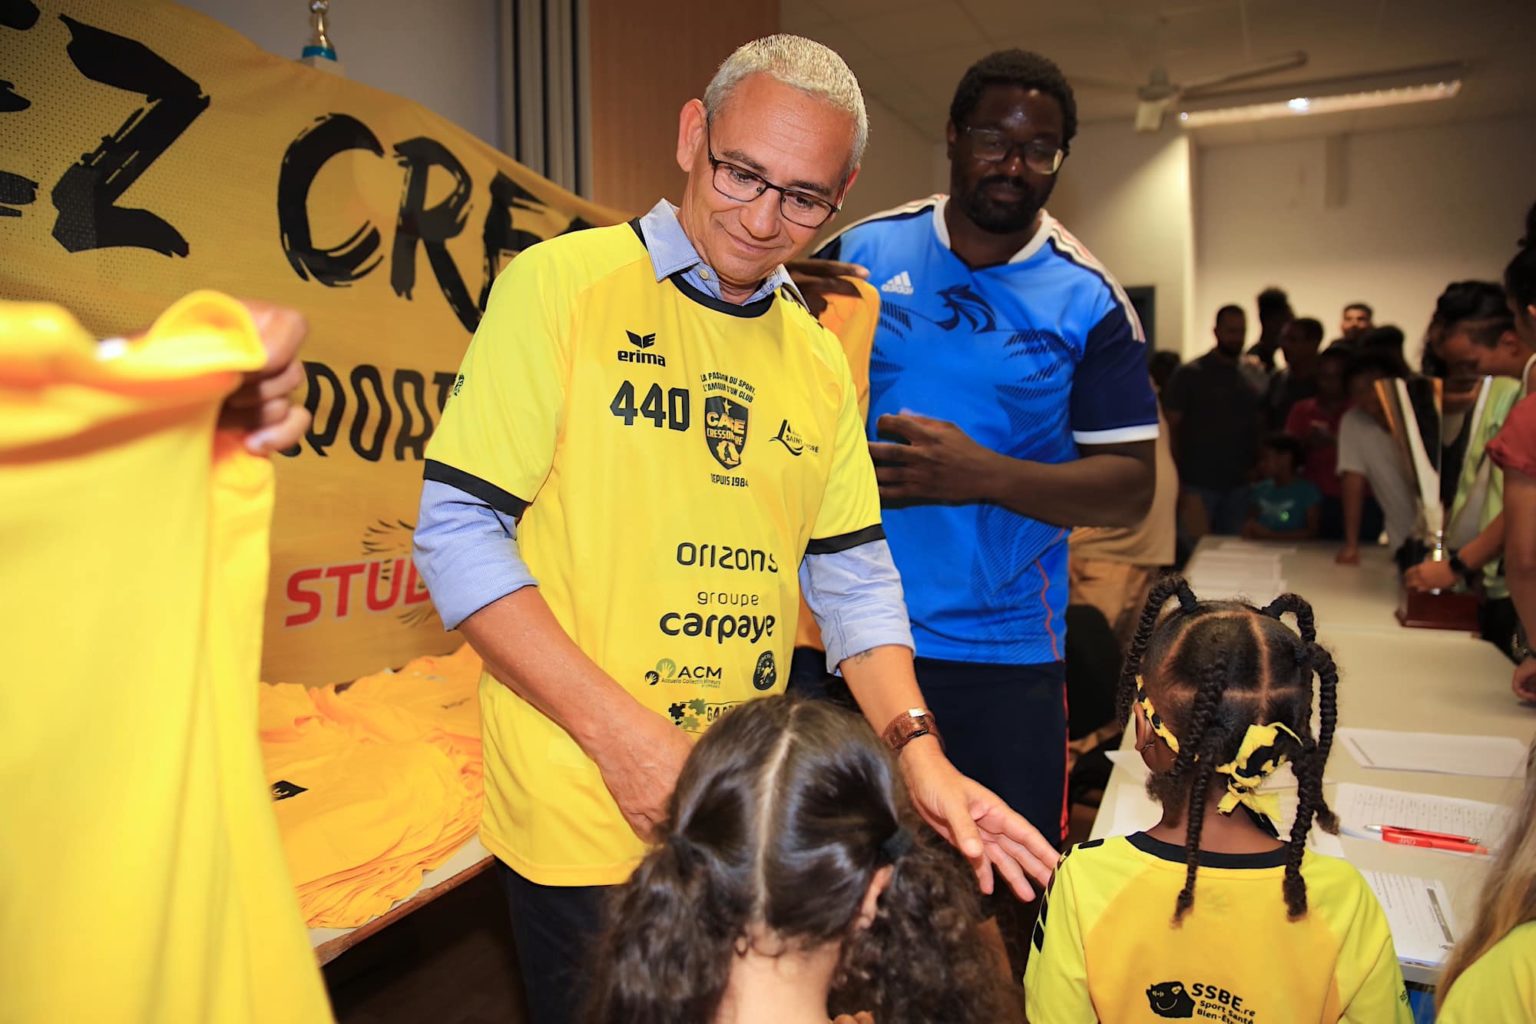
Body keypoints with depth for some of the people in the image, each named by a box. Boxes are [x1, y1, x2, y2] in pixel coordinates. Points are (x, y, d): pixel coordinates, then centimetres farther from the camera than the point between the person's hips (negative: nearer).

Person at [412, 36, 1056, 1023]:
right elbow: (459, 530, -13)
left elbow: (854, 577, 7)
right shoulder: (562, 283, -9)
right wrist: (619, 730, -20)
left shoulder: (821, 360, 6)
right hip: (586, 820, -5)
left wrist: (918, 749, -7)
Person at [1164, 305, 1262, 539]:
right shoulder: (1190, 375, -4)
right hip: (1197, 485, -4)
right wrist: (1175, 483, -12)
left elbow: (1261, 429, 14)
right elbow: (1170, 429, -6)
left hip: (1240, 486, 4)